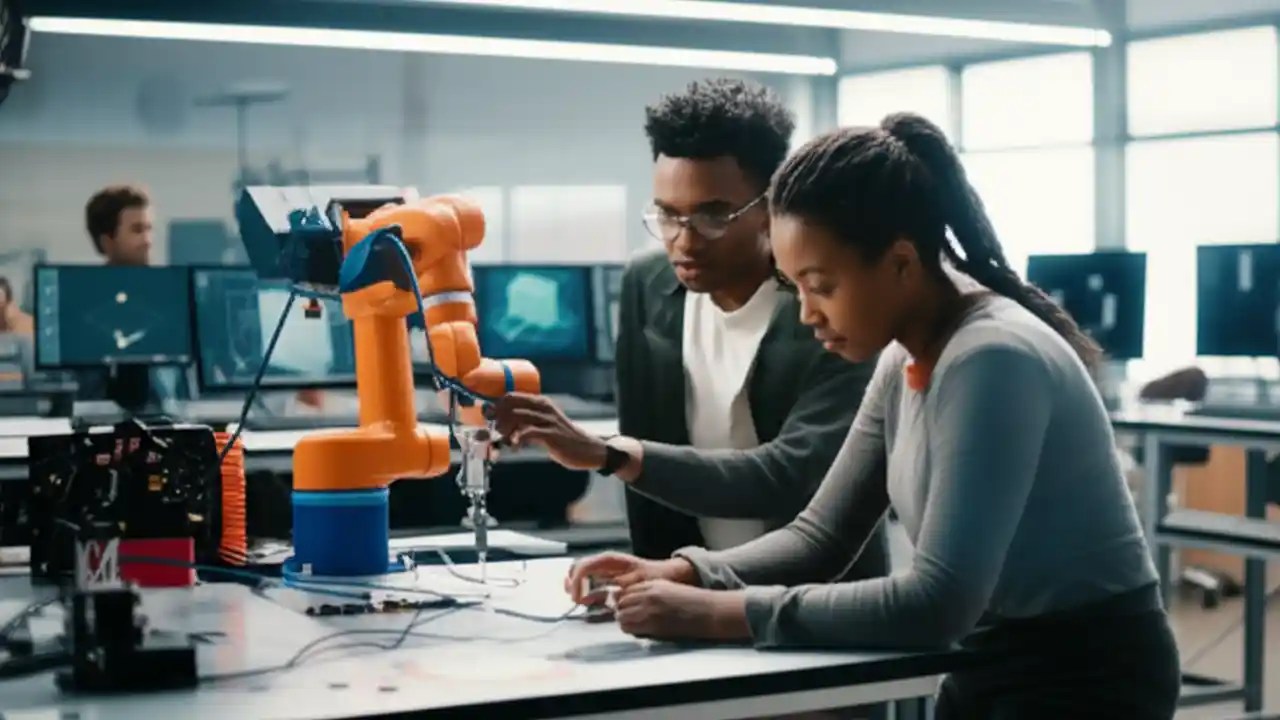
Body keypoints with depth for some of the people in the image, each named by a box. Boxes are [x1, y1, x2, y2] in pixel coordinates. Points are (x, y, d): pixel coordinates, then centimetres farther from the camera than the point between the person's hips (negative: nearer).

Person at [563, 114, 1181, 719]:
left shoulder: (993, 362, -25)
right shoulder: (905, 361, 2)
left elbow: (936, 603, -30)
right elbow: (822, 534, 7)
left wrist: (723, 614, -29)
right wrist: (683, 575, -9)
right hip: (990, 665, 8)